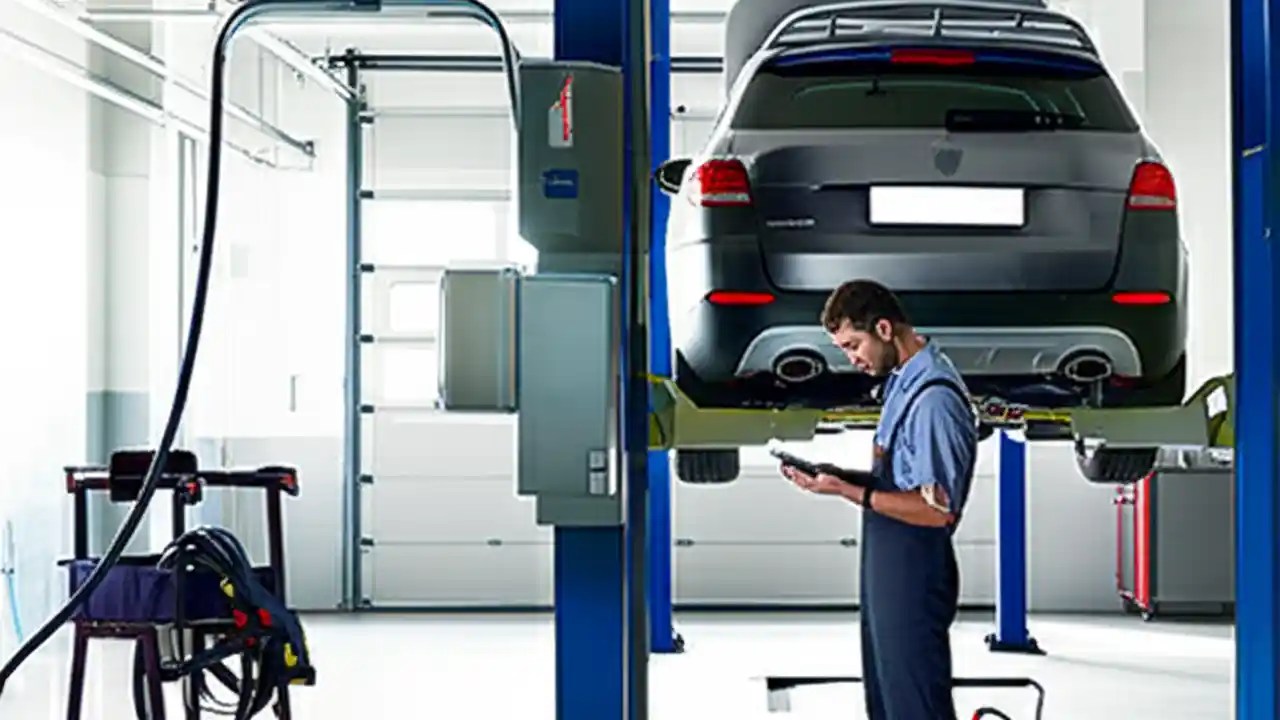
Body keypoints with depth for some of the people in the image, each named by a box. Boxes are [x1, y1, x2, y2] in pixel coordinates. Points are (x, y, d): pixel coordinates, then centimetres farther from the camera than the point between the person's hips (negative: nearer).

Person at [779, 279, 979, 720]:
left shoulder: (934, 398, -22)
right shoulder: (901, 380, 9)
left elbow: (936, 509, -23)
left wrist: (848, 491, -21)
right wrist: (844, 476, 2)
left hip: (913, 576, -10)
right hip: (886, 569, 10)